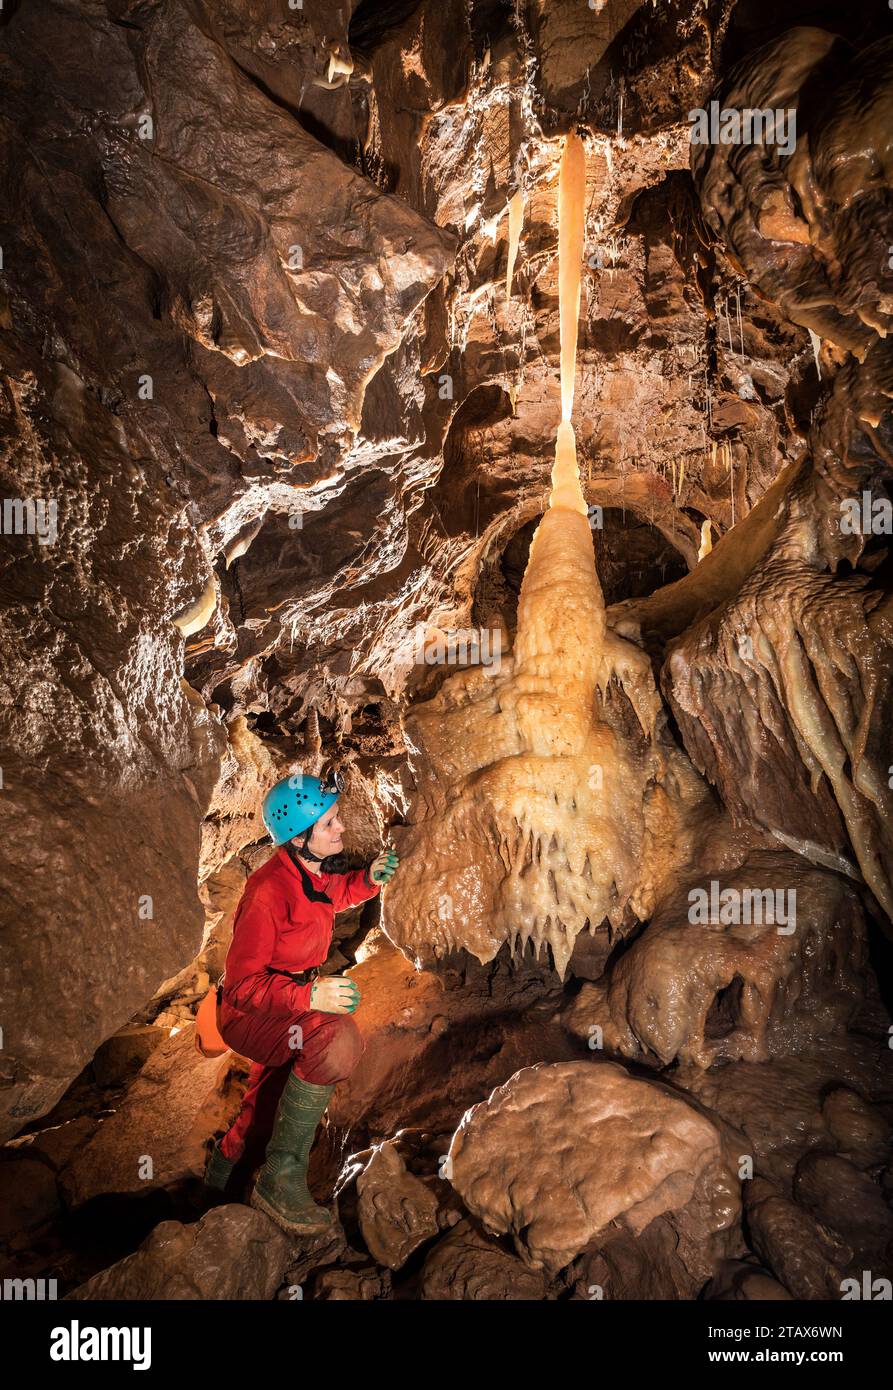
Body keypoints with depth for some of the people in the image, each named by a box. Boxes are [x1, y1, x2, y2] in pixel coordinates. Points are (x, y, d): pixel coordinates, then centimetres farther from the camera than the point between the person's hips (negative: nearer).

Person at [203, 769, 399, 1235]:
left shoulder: (316, 869, -6)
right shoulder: (269, 891, -32)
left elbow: (334, 896, 20)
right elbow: (242, 984, -32)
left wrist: (369, 878, 0)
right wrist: (309, 995, -43)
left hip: (288, 1006, 9)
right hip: (248, 1015, -9)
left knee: (266, 1108, 29)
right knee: (337, 1038, -36)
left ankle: (224, 1163, 60)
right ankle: (281, 1177, -24)